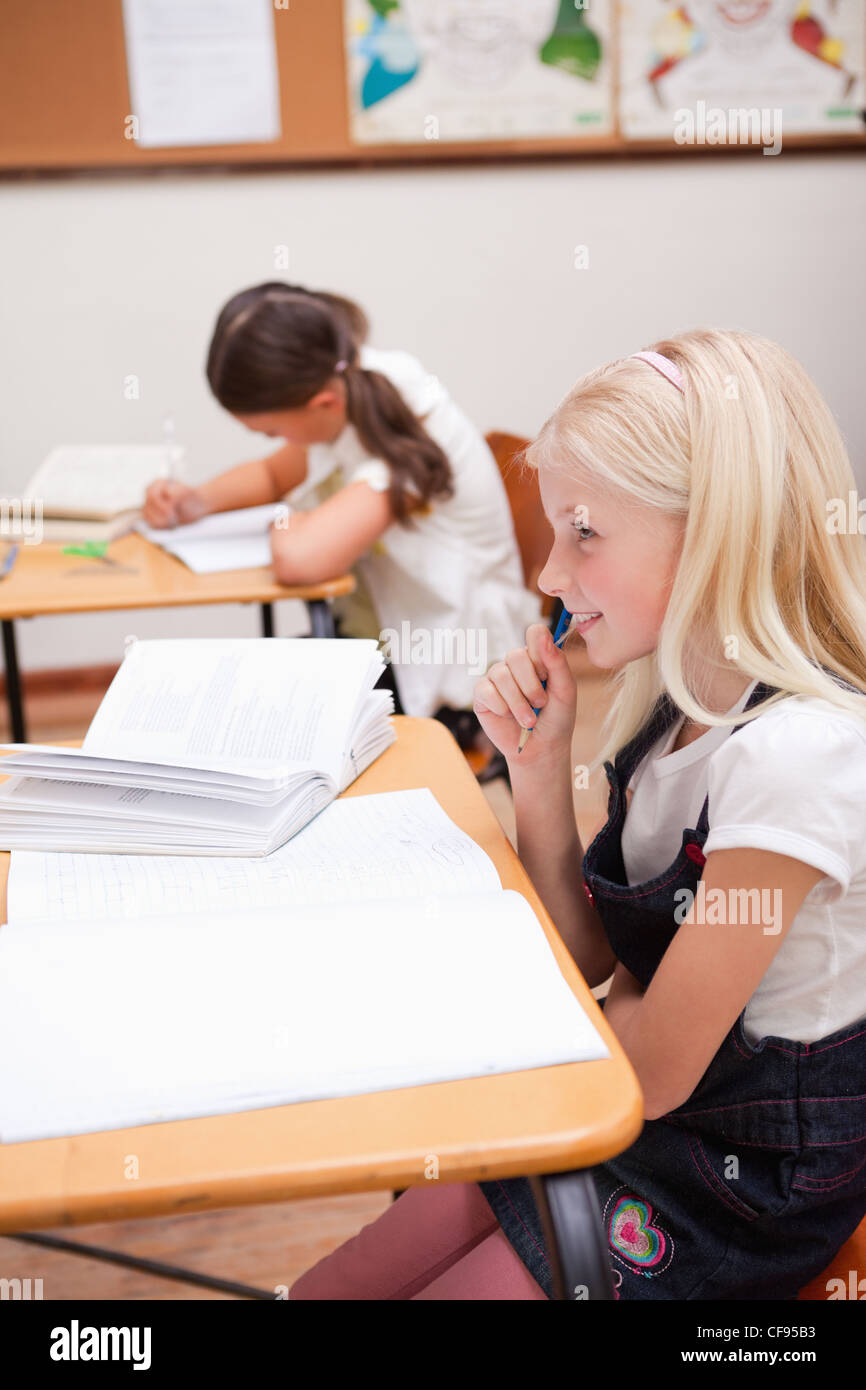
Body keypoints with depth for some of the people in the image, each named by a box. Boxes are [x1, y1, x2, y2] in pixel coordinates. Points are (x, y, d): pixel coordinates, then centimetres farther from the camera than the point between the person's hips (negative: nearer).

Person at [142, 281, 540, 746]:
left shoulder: (407, 445, -30)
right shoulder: (348, 393, -5)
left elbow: (299, 559, -44)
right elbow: (274, 474, 16)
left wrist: (286, 527, -21)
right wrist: (199, 500, -2)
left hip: (439, 683, -8)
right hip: (373, 631, 8)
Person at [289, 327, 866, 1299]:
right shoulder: (679, 705, -1)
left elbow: (655, 1070, -23)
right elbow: (587, 960, 3)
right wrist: (540, 765, -10)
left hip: (747, 1195, -7)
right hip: (638, 1120, 7)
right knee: (323, 1289, 8)